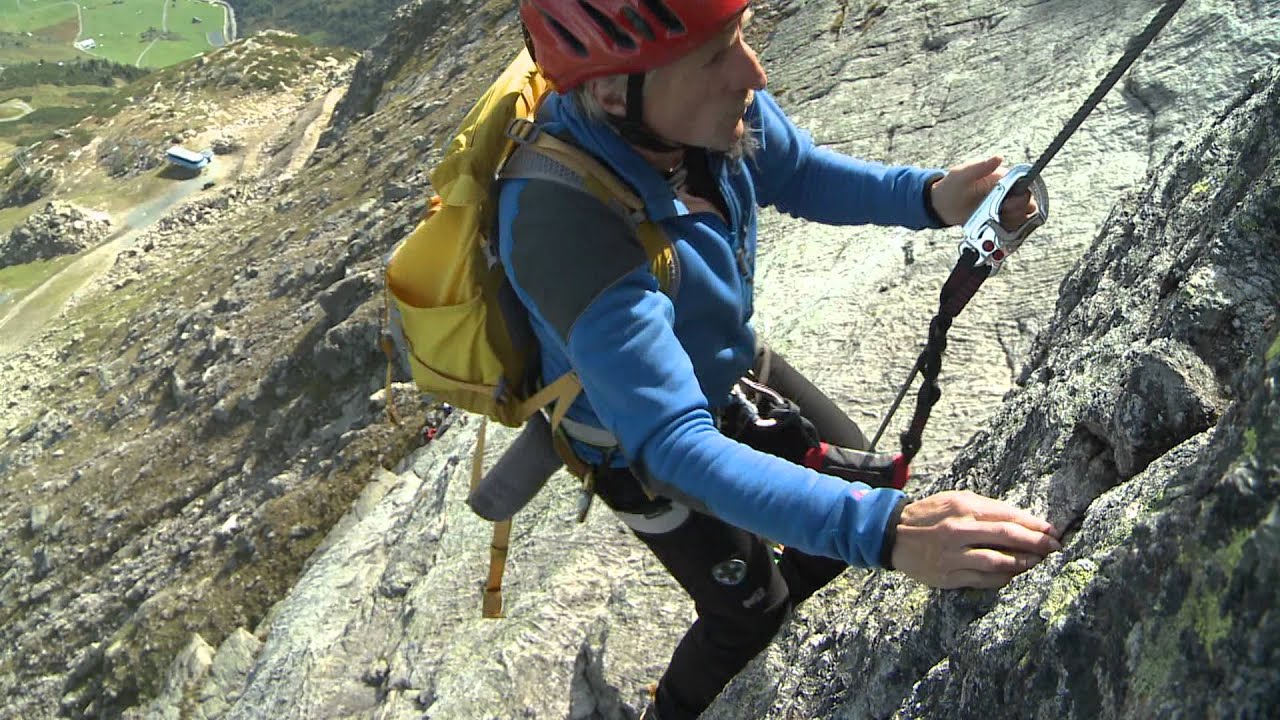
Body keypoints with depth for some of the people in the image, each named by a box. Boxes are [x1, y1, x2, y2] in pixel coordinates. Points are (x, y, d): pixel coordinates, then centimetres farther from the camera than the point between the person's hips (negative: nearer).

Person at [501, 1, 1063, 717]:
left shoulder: (709, 97, -26)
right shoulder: (568, 235, -46)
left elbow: (799, 175, -4)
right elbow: (677, 447, -45)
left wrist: (931, 195, -22)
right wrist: (884, 530, -54)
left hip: (728, 363, 6)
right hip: (639, 444, -6)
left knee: (863, 479, 21)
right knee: (749, 610, 14)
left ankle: (788, 588, 54)